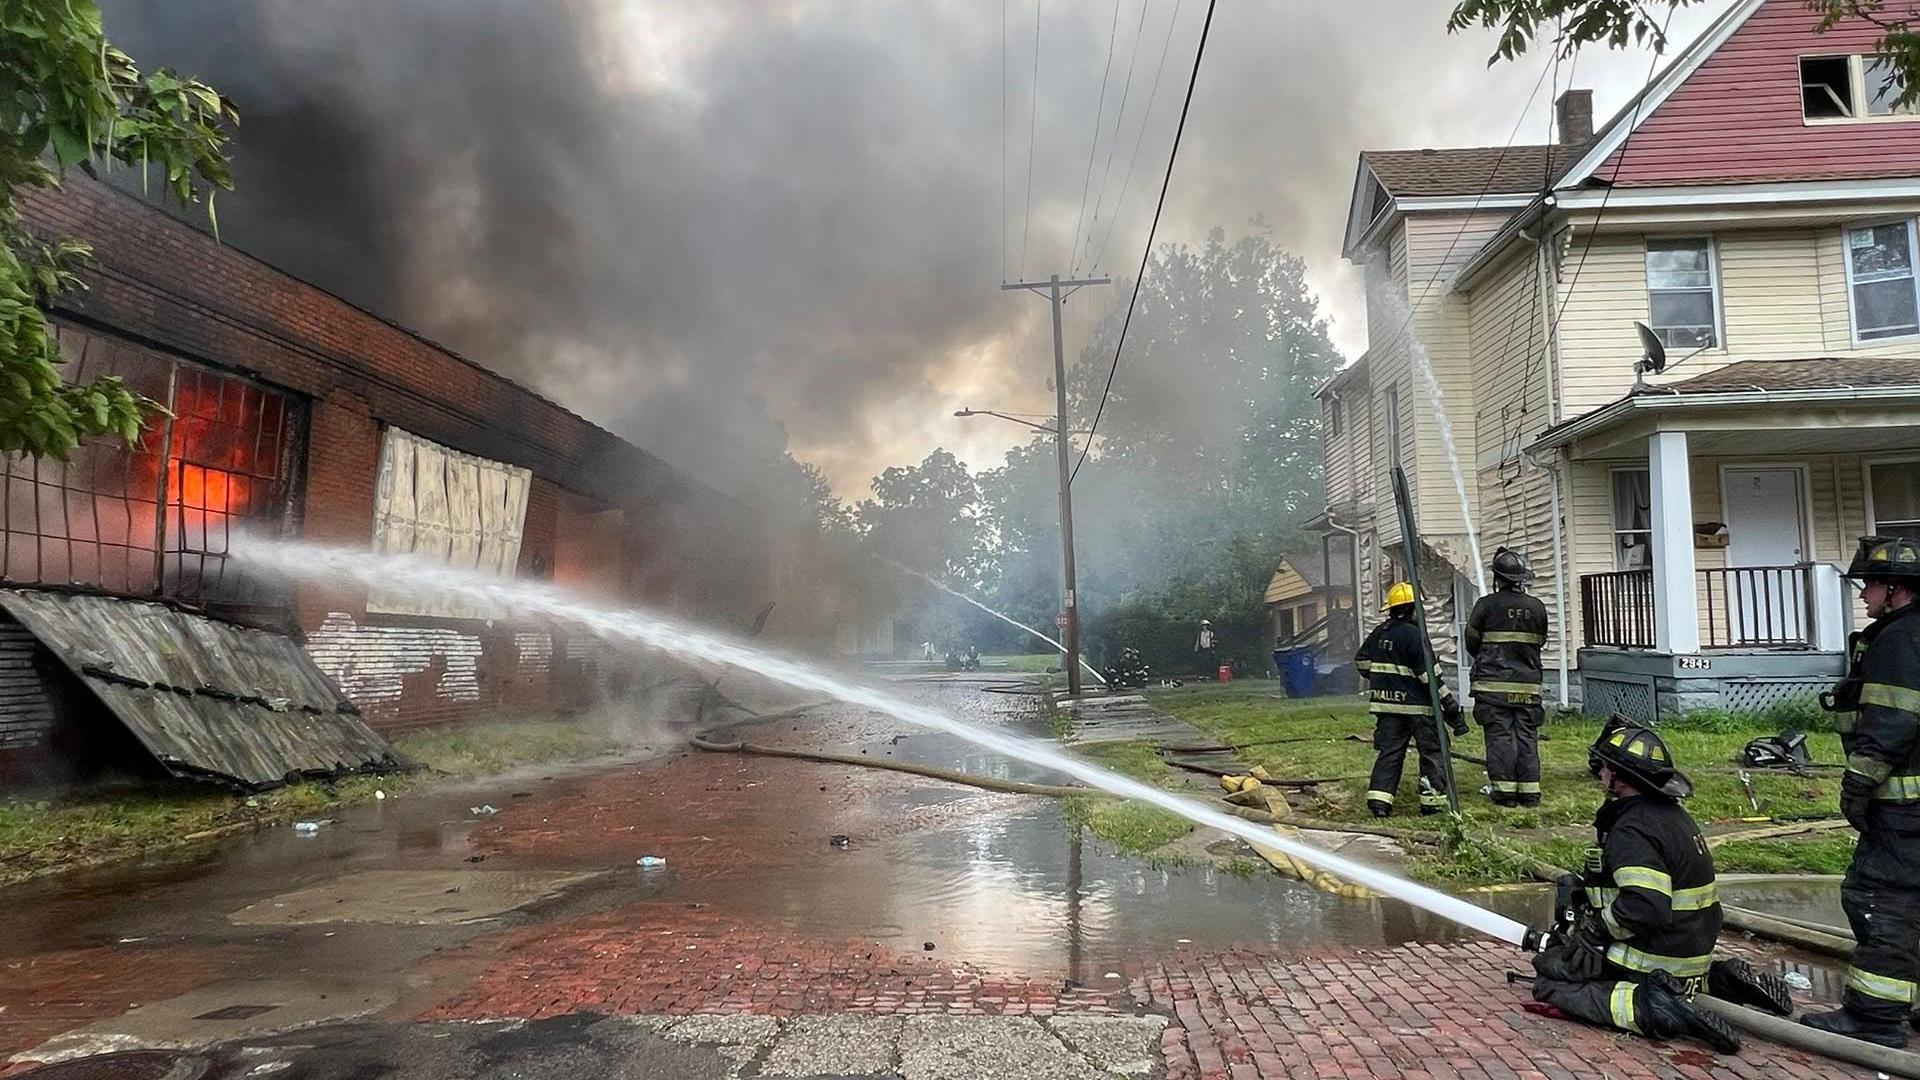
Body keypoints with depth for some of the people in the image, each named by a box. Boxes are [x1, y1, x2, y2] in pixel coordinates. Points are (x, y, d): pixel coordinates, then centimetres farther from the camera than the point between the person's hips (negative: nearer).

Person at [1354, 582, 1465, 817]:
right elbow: (1429, 672, -17)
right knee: (1433, 750, 7)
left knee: (1389, 751, 8)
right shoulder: (1414, 634, -14)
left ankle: (1379, 799, 0)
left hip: (1386, 703, 6)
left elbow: (1361, 661, 18)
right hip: (1417, 705, -6)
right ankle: (1432, 799, 8)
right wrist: (1449, 703, -12)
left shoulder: (1379, 633, 8)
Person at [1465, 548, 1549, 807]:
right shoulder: (1537, 607, 4)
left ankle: (1504, 791, -1)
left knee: (1500, 737, -1)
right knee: (1527, 737, 7)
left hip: (1493, 684, -3)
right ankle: (1529, 792, 7)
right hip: (1528, 685, 3)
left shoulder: (1487, 605, -7)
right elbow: (1540, 642, 16)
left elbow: (1471, 643, 3)